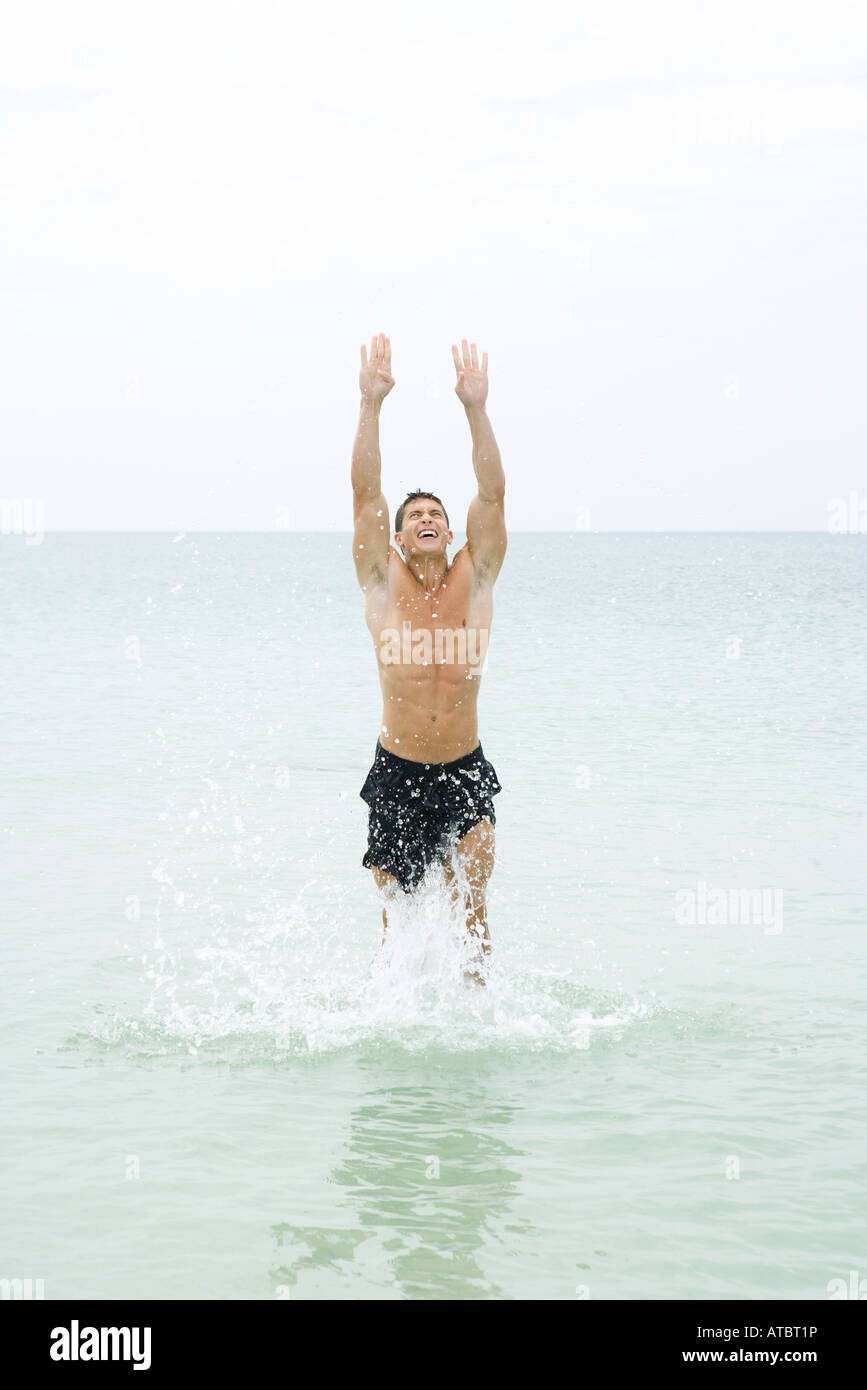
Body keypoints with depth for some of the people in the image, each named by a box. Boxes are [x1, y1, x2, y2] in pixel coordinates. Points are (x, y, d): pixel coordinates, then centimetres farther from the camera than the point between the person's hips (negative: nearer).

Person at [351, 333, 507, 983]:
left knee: (473, 904, -12)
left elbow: (492, 494, -6)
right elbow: (366, 492, -8)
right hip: (398, 775, 0)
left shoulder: (474, 579, 3)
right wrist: (371, 404, -15)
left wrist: (476, 409, -15)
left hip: (466, 773, 0)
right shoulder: (383, 582, 0)